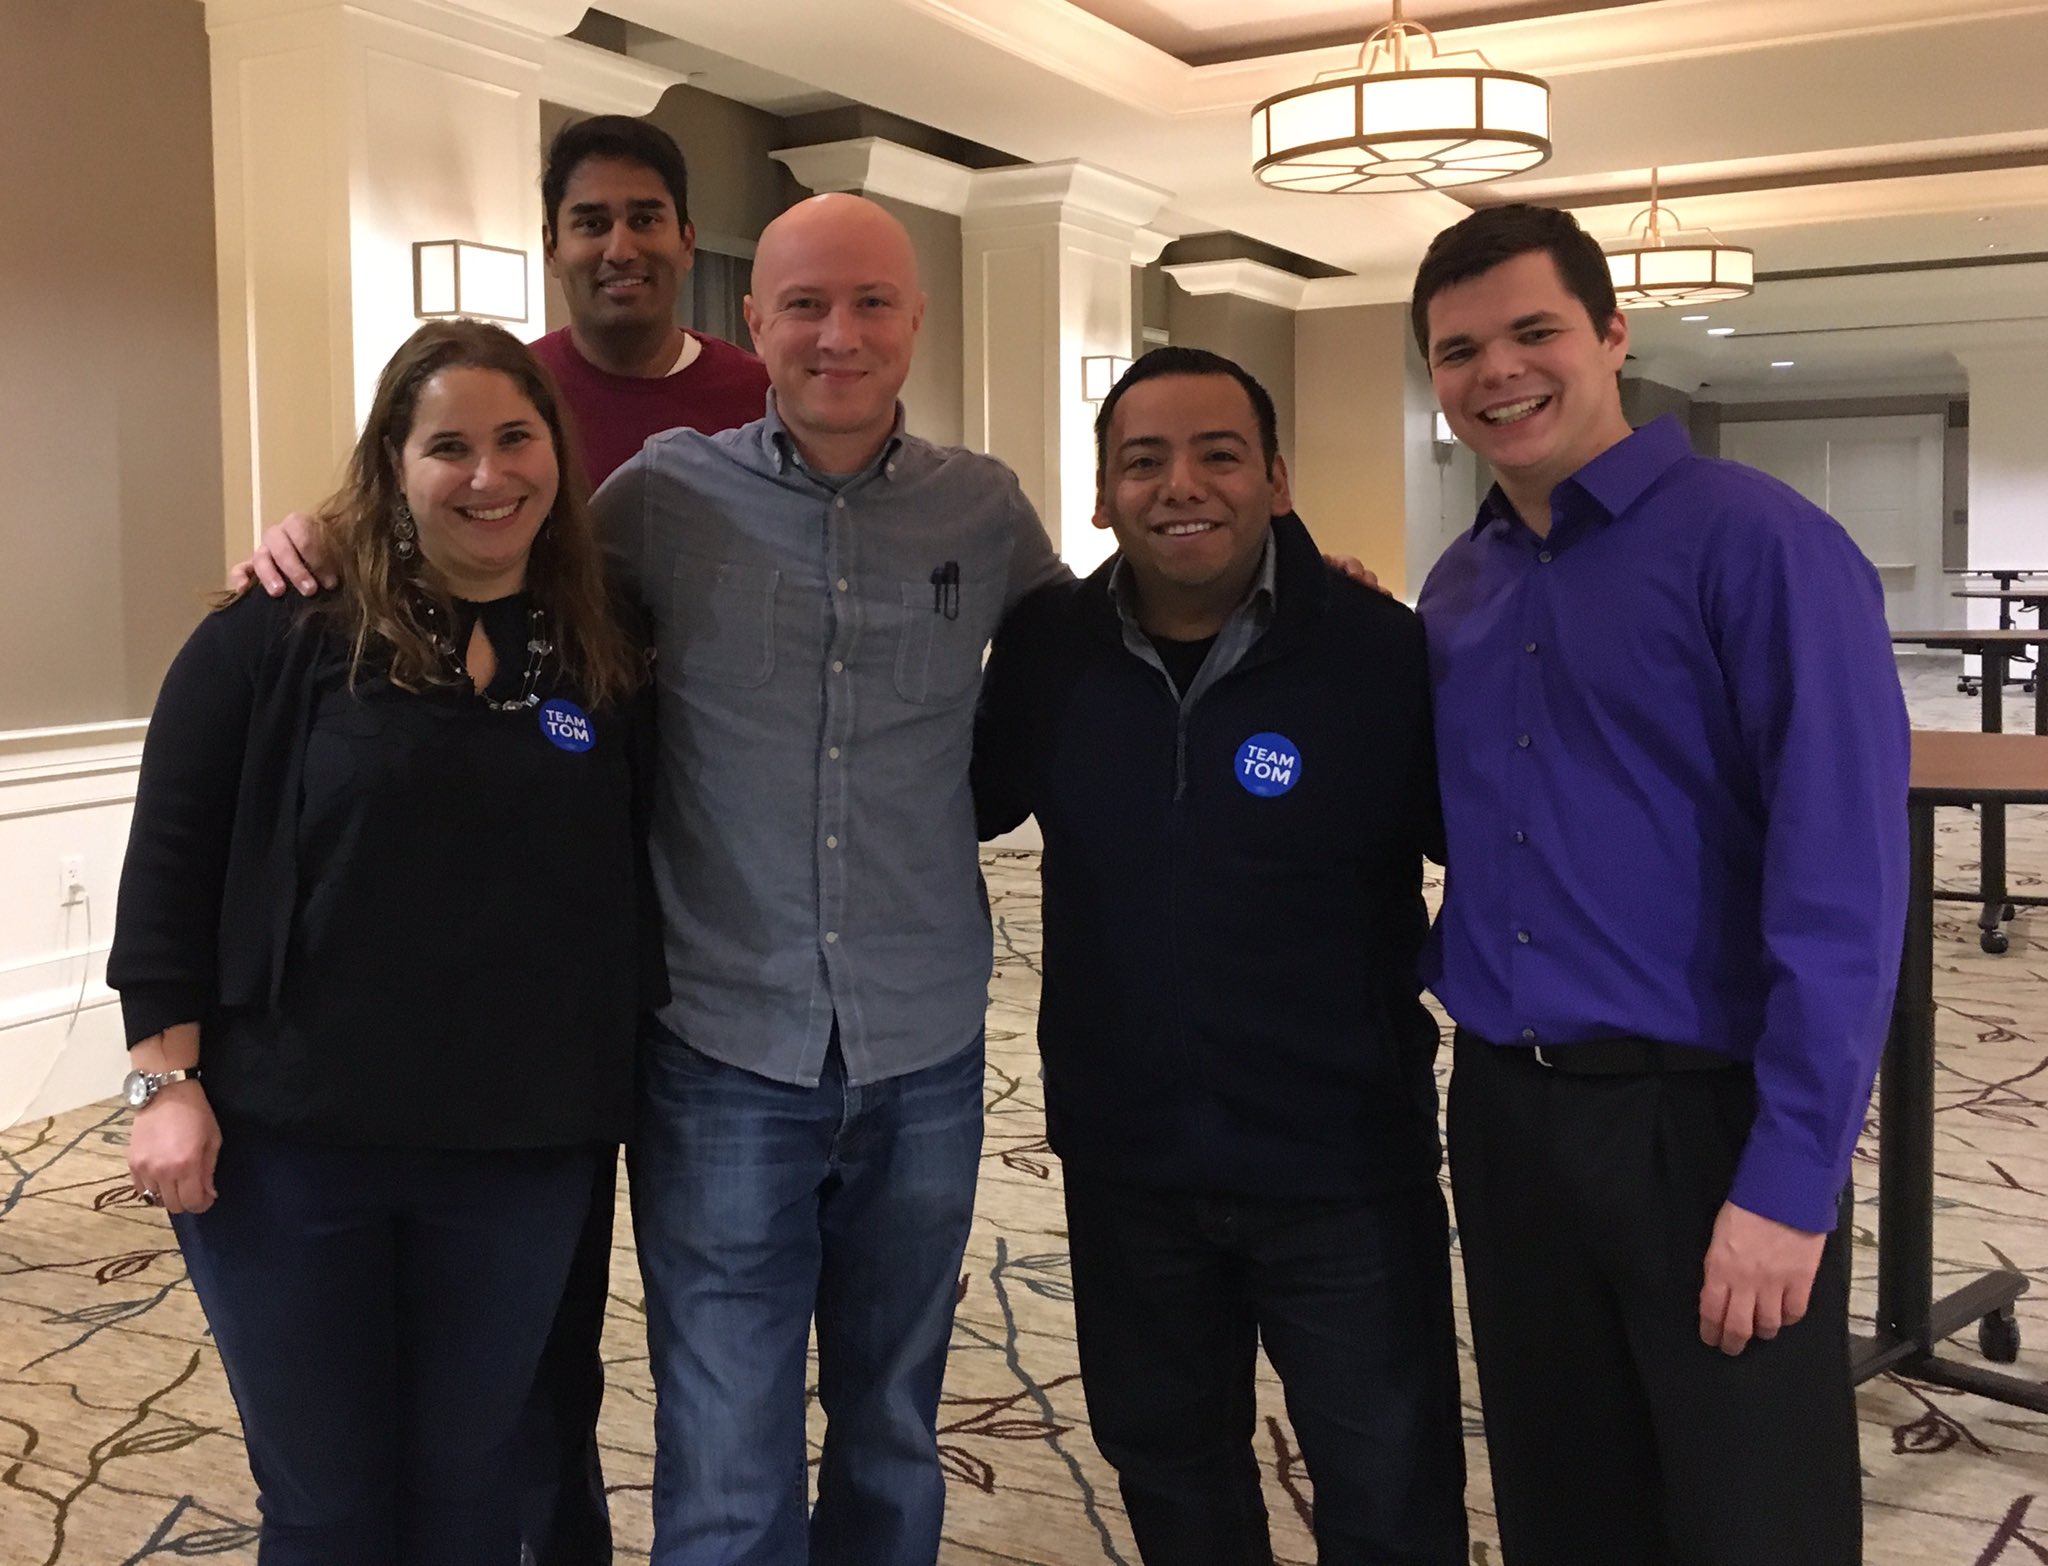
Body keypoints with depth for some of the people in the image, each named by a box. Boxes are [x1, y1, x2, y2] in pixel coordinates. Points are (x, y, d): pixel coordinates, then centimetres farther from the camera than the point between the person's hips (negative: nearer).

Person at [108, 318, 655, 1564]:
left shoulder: (605, 657, 3)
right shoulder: (283, 631, -6)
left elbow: (643, 883, 9)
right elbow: (171, 857, -5)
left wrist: (635, 1073, 7)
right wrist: (167, 1075, -9)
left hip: (524, 1152, 2)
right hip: (287, 1140, -2)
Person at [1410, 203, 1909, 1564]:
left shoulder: (1755, 544, -11)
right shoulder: (1457, 588, 10)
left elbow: (1841, 877, -17)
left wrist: (1791, 1178, -20)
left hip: (1704, 1116, -5)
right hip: (1502, 1116, 6)